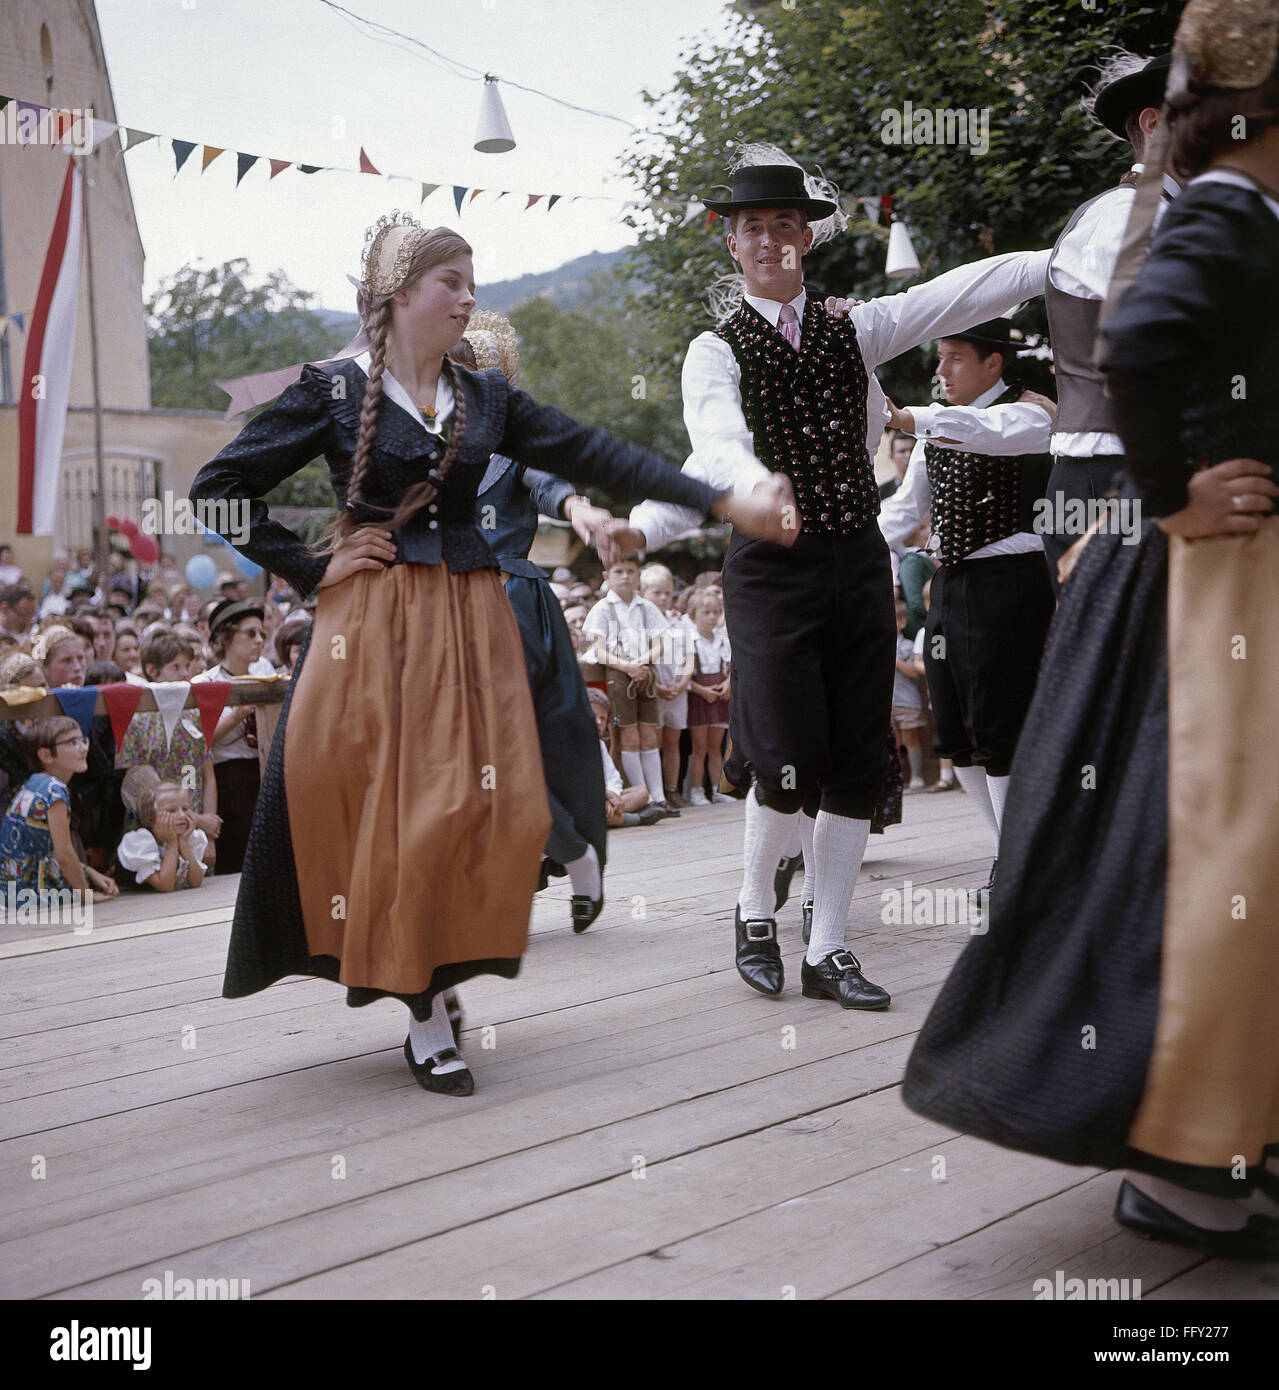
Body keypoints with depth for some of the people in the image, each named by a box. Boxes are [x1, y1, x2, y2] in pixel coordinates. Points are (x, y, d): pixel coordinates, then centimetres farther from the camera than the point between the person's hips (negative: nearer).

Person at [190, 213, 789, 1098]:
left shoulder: (487, 400, 11)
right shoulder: (335, 393, -1)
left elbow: (598, 457, 4)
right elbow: (220, 488, -1)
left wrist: (723, 502, -4)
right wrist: (312, 568, -5)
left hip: (471, 625, 4)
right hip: (372, 625, -4)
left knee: (488, 806, -5)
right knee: (385, 814, -6)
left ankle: (439, 971, 14)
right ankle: (426, 1020, 4)